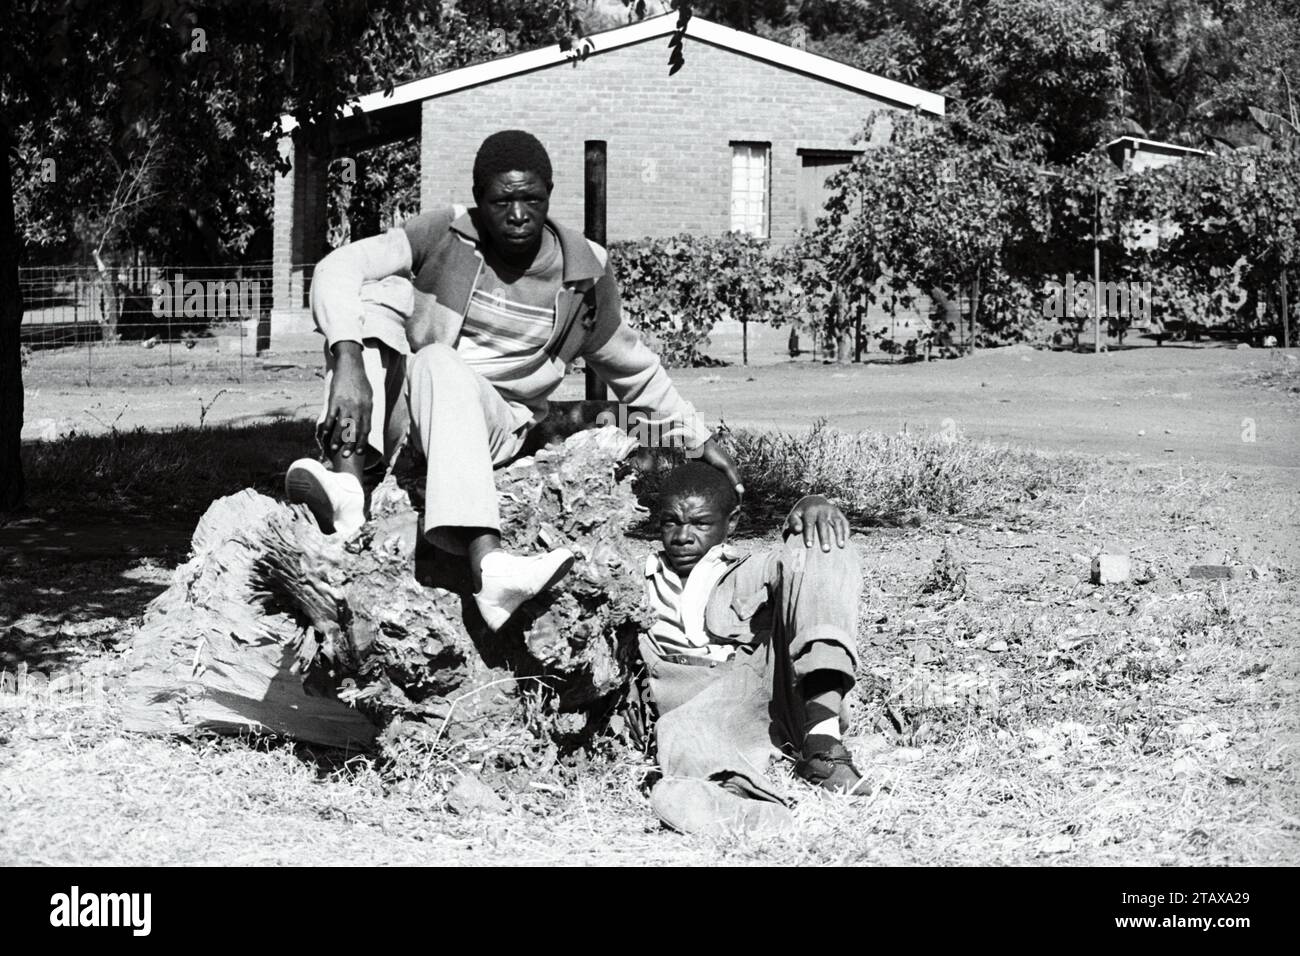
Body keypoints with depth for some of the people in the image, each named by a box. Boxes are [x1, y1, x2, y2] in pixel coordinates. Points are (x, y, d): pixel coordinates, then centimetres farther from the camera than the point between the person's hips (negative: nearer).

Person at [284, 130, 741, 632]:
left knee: (438, 363, -36)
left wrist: (699, 438, 17)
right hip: (399, 410, 1)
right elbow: (339, 268, -19)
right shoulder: (444, 234, -6)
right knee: (381, 288, -26)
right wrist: (349, 360, -36)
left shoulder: (585, 274, -1)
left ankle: (485, 560, -58)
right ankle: (347, 479, -47)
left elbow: (633, 368, 16)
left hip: (492, 422, -1)